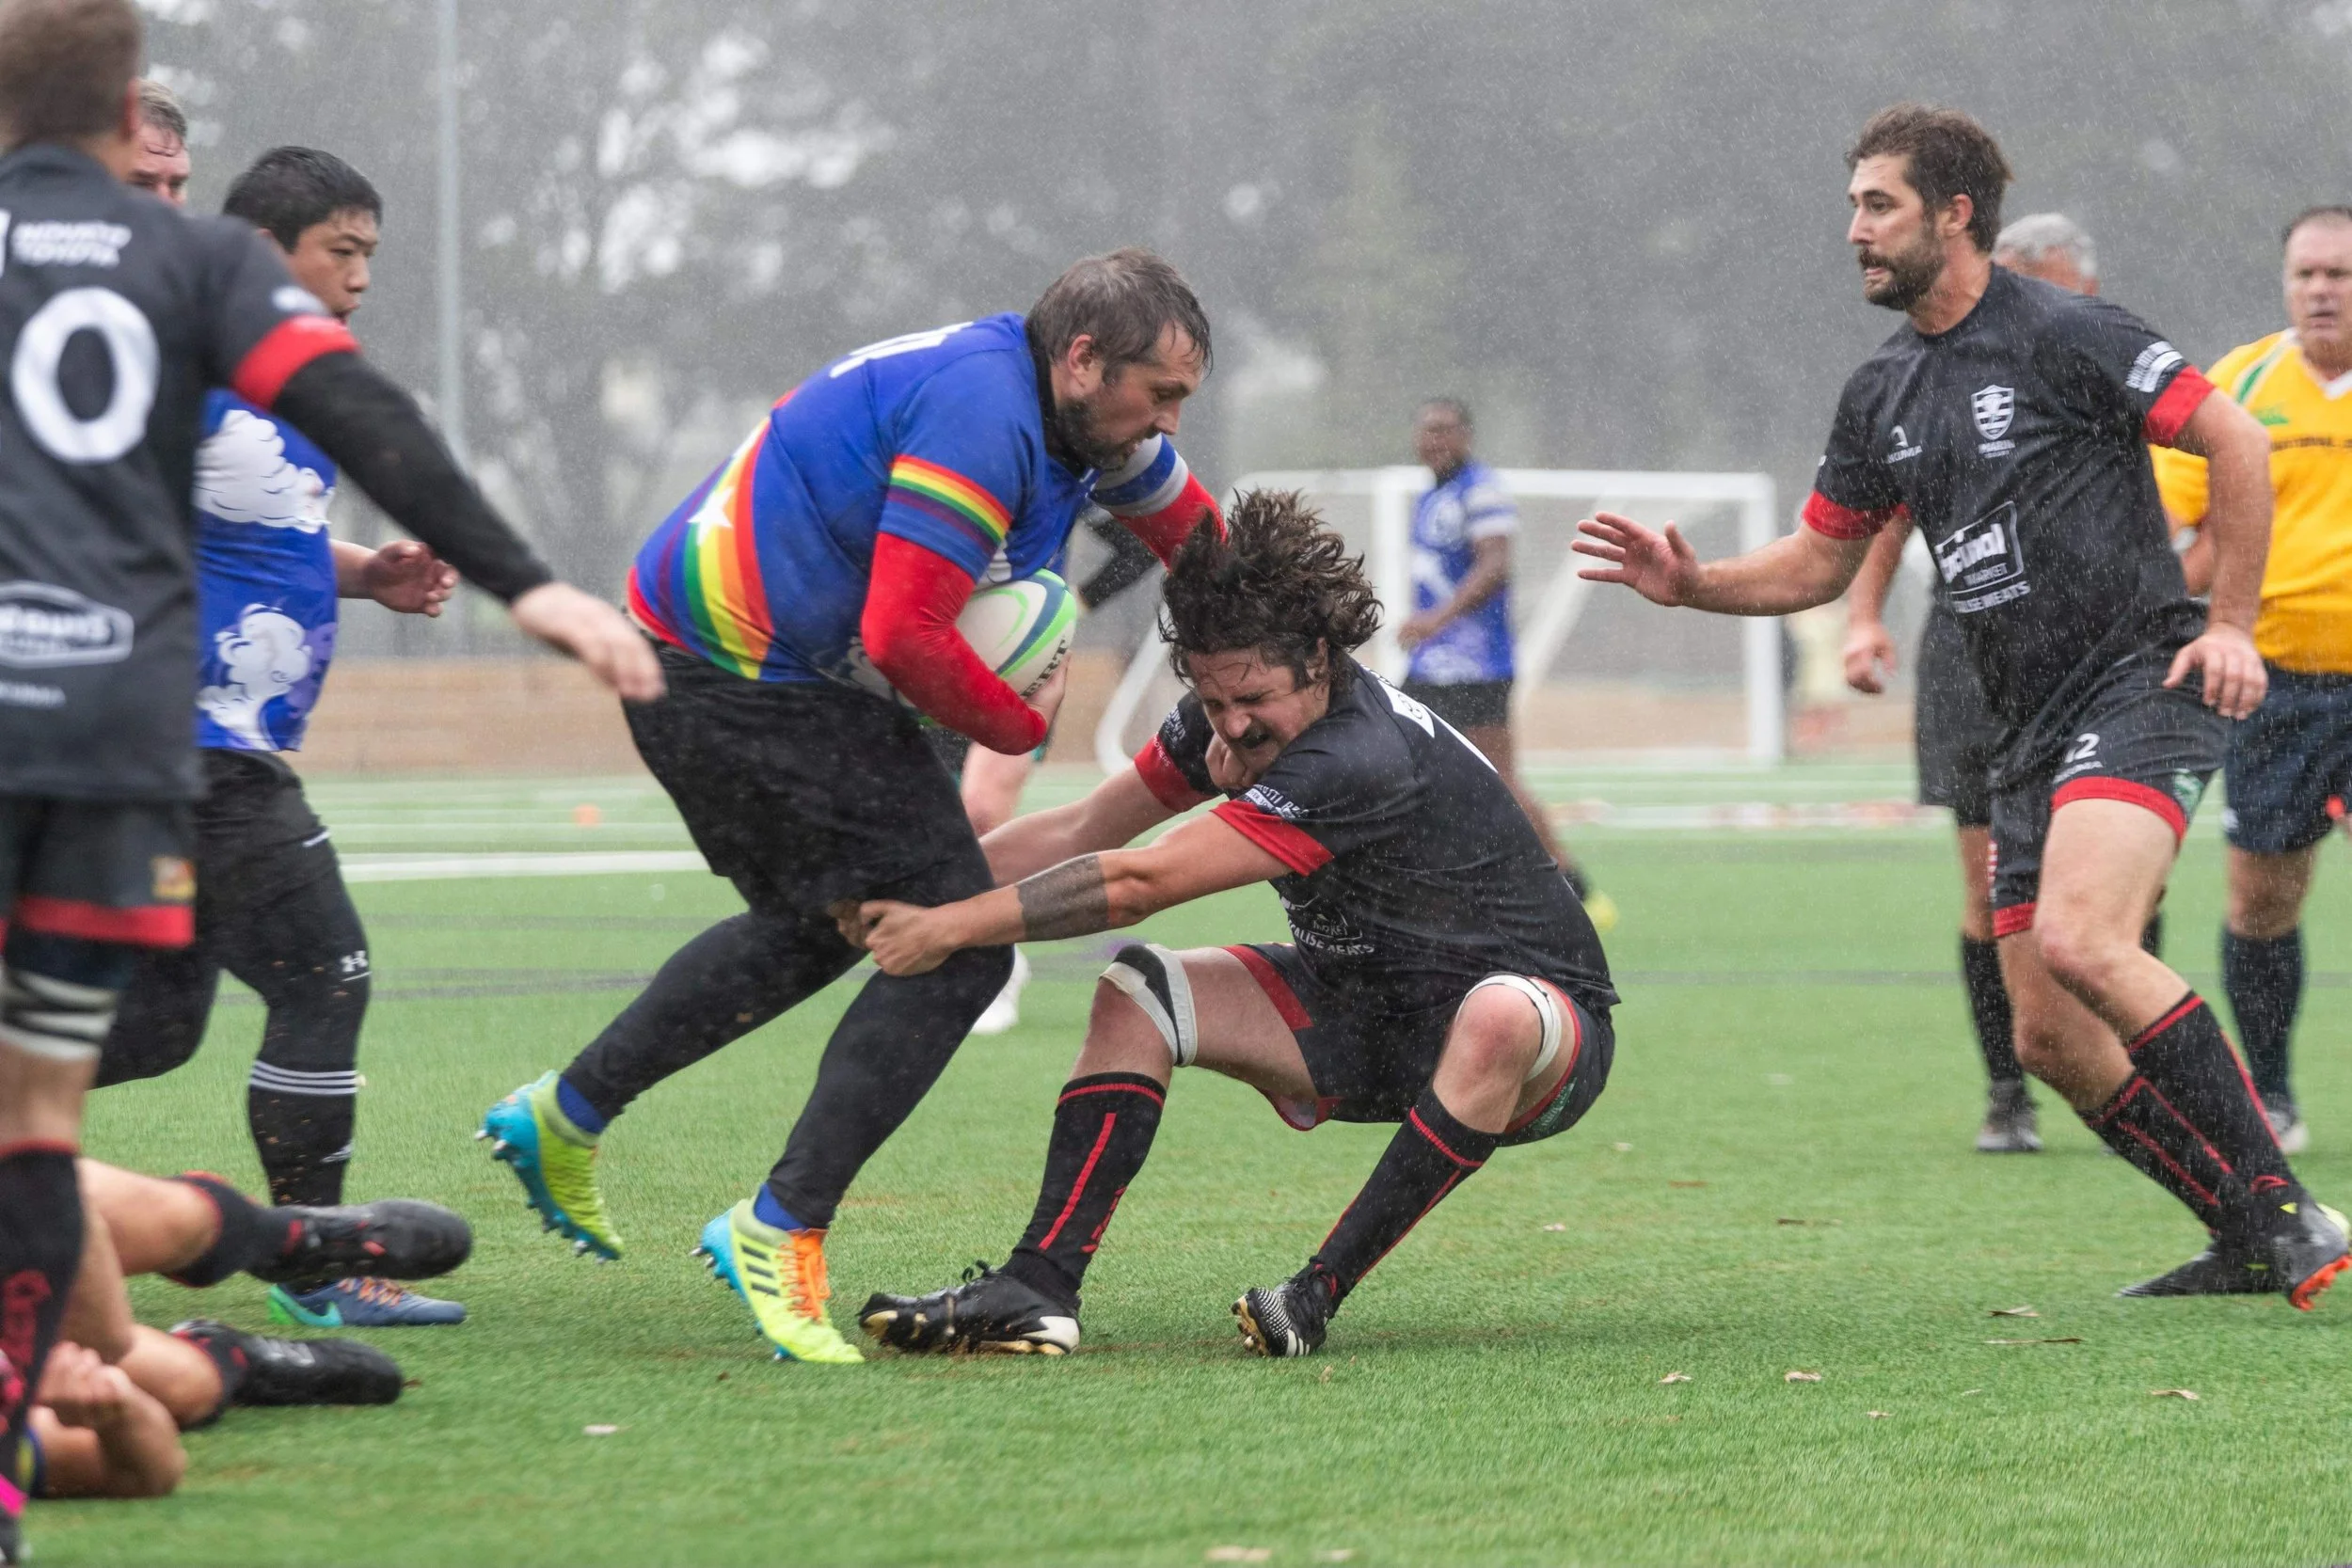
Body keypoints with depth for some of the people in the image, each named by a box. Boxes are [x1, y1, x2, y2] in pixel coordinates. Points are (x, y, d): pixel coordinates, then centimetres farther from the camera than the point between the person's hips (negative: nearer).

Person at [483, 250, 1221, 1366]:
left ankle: (563, 1116, 38)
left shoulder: (1073, 419, 9)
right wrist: (1019, 729, -12)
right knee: (955, 944, -11)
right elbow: (903, 634, -28)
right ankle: (782, 1228, -7)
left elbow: (1195, 530, 27)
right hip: (747, 681, -11)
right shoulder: (982, 410, -23)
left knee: (818, 926, 29)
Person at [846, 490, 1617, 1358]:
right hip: (1364, 1004, 8)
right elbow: (1081, 832, 1)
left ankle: (1319, 1296, -33)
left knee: (1499, 1021, -42)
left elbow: (1139, 883, -36)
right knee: (1136, 989, -8)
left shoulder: (1364, 758, -34)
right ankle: (1037, 1290, -18)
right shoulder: (1229, 720, -7)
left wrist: (955, 924, -35)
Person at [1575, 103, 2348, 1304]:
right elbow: (1818, 563, 22)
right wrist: (1686, 584, 5)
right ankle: (2255, 1245, 14)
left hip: (2142, 680, -8)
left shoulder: (2064, 336, -8)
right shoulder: (1882, 394, 14)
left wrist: (2230, 624, -11)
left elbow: (2236, 442, -7)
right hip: (2029, 728, 8)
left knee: (2081, 940, -29)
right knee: (2051, 1037, 1)